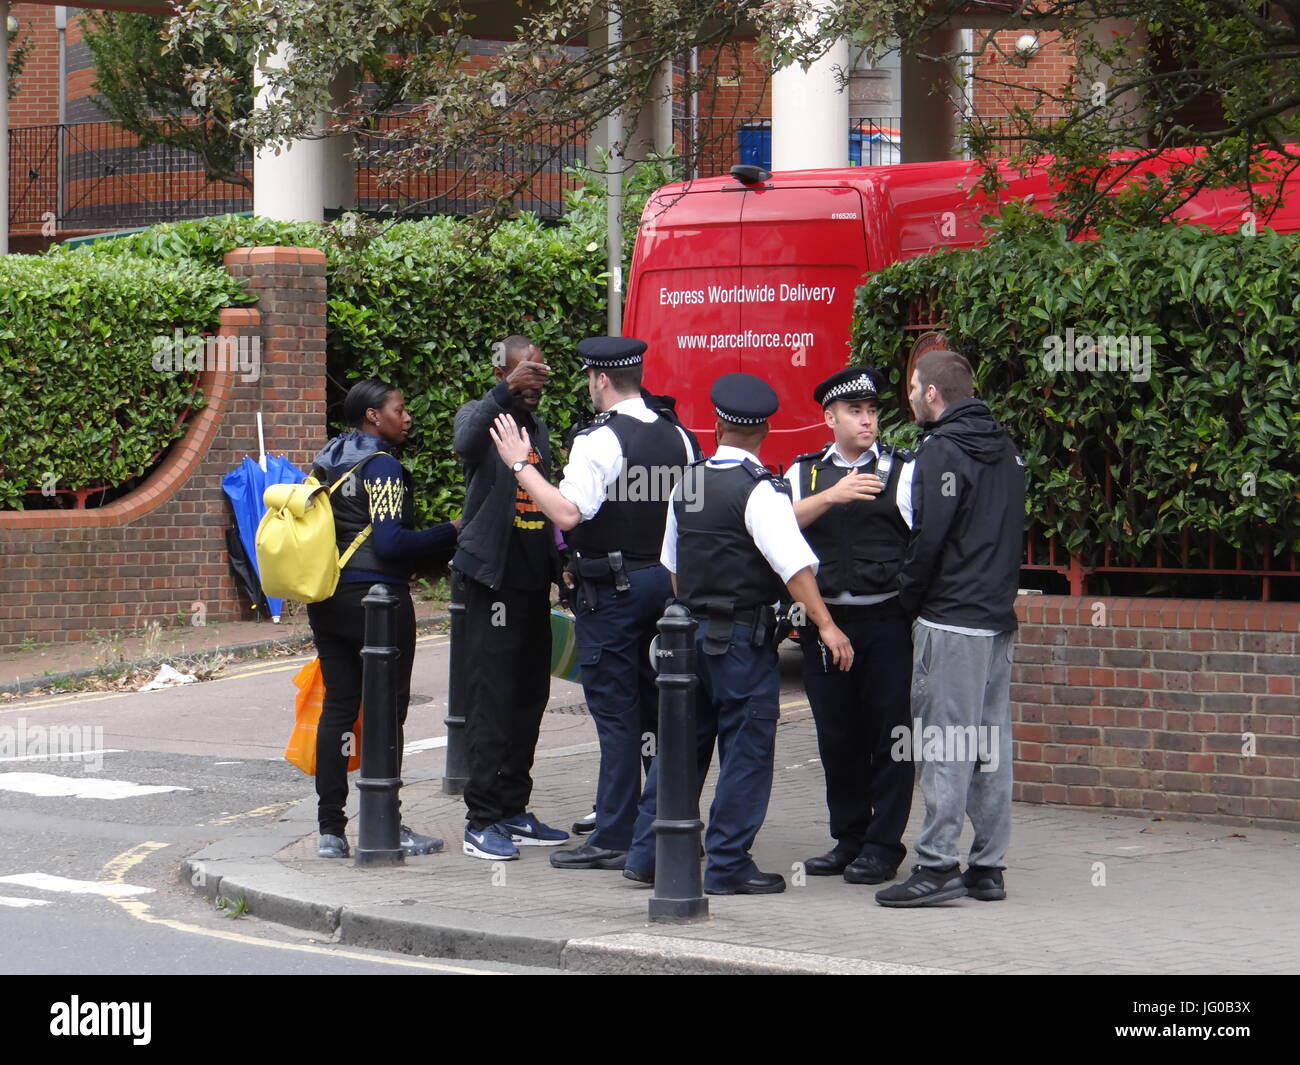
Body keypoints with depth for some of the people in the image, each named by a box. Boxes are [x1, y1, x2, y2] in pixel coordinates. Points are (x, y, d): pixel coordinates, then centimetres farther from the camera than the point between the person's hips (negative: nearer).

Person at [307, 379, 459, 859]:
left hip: (327, 599, 8)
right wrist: (450, 531, -10)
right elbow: (390, 542, -20)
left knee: (337, 707, 9)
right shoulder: (381, 465, -12)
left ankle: (330, 828, 8)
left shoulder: (325, 461, 11)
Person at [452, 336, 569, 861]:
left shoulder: (538, 428, 17)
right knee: (491, 701, -9)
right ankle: (482, 822, -8)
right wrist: (506, 390, -39)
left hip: (532, 580, 8)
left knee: (529, 698, 10)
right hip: (492, 579, -8)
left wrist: (559, 562, 16)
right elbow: (465, 443, -31)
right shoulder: (482, 415, -6)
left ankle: (514, 811, 17)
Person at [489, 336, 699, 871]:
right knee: (656, 705, 16)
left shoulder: (599, 440, -16)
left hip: (611, 588, -7)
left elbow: (567, 512, -25)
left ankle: (613, 839, -3)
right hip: (666, 581, 7)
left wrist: (519, 465, -17)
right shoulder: (677, 437, 8)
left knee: (616, 711, -5)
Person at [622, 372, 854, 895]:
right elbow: (794, 566, -21)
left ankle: (646, 854, 16)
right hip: (744, 636, -7)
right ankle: (727, 866, 2)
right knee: (746, 751, 0)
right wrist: (825, 625, -19)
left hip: (692, 630, 7)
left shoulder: (687, 484, 8)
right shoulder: (759, 491, -14)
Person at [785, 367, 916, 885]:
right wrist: (831, 497, -19)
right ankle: (848, 838, 21)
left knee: (889, 735, -2)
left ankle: (883, 845, 5)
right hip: (824, 622, 3)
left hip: (886, 622, -3)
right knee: (837, 738, 9)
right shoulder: (804, 473, 12)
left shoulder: (902, 469, 4)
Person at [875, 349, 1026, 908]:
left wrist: (908, 597, -4)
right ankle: (989, 866, 13)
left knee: (944, 742, -8)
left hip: (950, 619, -8)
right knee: (991, 744, 9)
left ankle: (937, 864, -9)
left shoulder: (942, 450, -11)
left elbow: (928, 537, -16)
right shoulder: (1006, 448, 15)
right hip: (998, 616, 8)